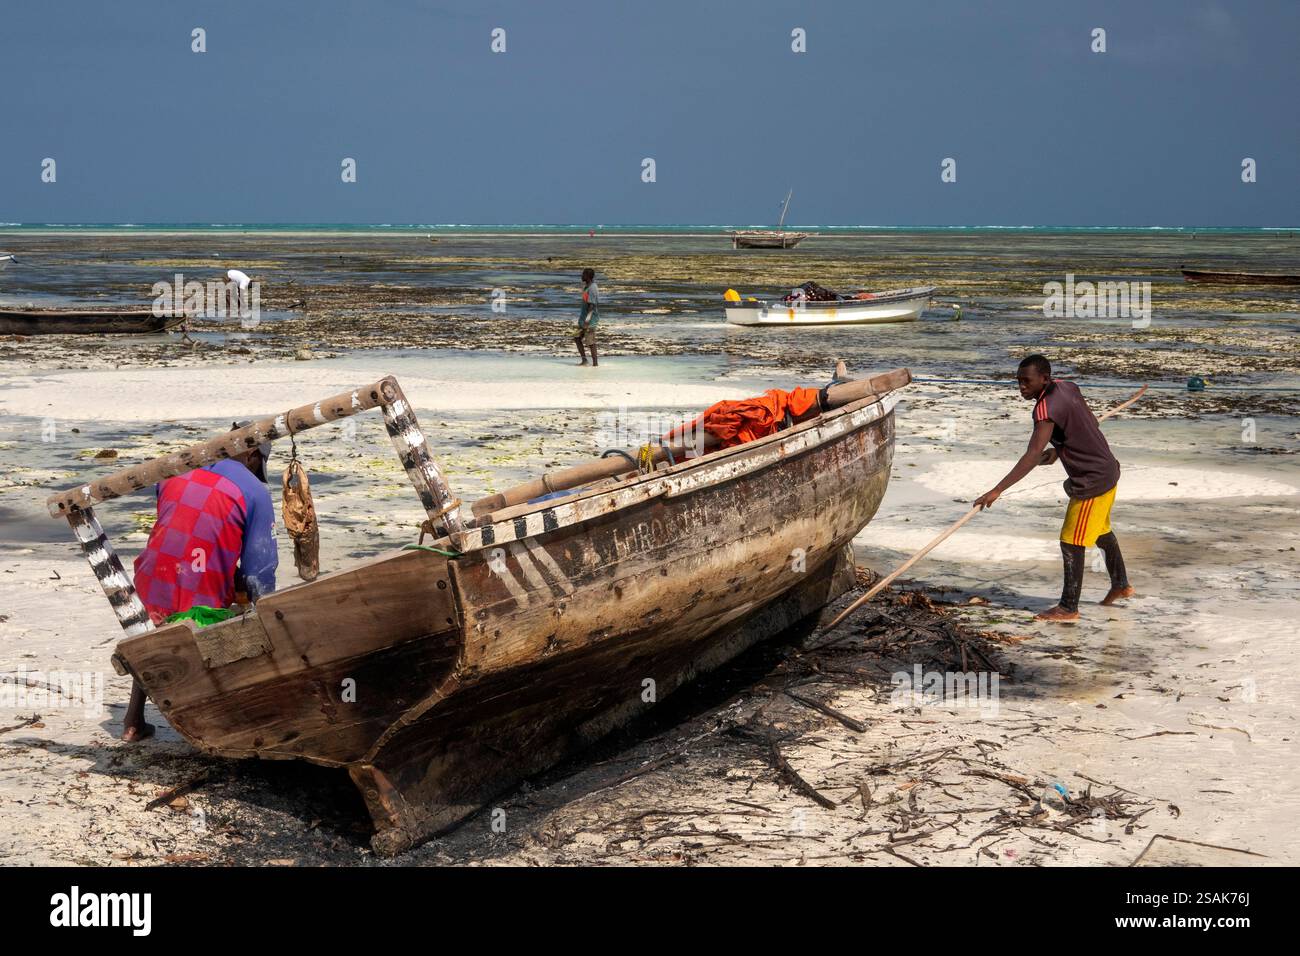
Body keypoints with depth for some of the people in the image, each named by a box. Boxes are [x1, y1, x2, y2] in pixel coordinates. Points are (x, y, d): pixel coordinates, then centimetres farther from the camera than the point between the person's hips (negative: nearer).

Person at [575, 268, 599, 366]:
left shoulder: (592, 289, -18)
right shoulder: (586, 287, 12)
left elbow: (592, 305, -23)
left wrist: (587, 319, -26)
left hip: (590, 320, -10)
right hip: (583, 318, 10)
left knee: (590, 342, -5)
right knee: (577, 338, 9)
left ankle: (595, 363, 2)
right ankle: (584, 359, 12)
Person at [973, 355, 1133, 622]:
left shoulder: (1047, 408, -27)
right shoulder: (1067, 387, 0)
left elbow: (1033, 455, -36)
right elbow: (1092, 422, 13)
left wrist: (997, 490, -40)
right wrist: (1059, 448, 5)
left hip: (1092, 480, -10)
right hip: (1108, 469, 10)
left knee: (1072, 543, -3)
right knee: (1101, 532, 28)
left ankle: (1069, 608, 5)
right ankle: (1121, 585, 46)